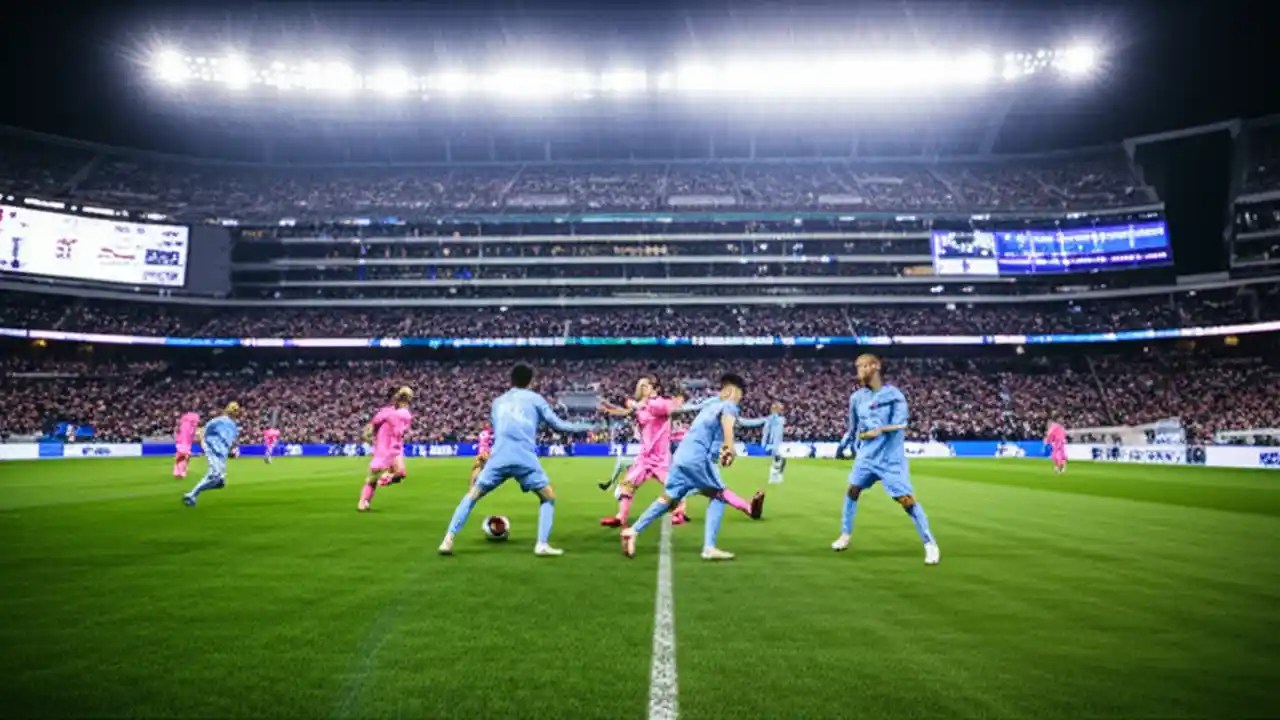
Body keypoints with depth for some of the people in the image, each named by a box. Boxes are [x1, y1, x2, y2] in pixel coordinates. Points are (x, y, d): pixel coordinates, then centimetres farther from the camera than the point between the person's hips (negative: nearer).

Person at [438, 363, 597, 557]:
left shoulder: (498, 402, 25)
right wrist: (584, 427, 25)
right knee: (548, 497, 14)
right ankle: (542, 544, 0)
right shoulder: (534, 398, 14)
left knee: (472, 496, 15)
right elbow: (557, 424, 14)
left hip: (499, 457, 3)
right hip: (525, 459, -3)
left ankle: (448, 540, 3)